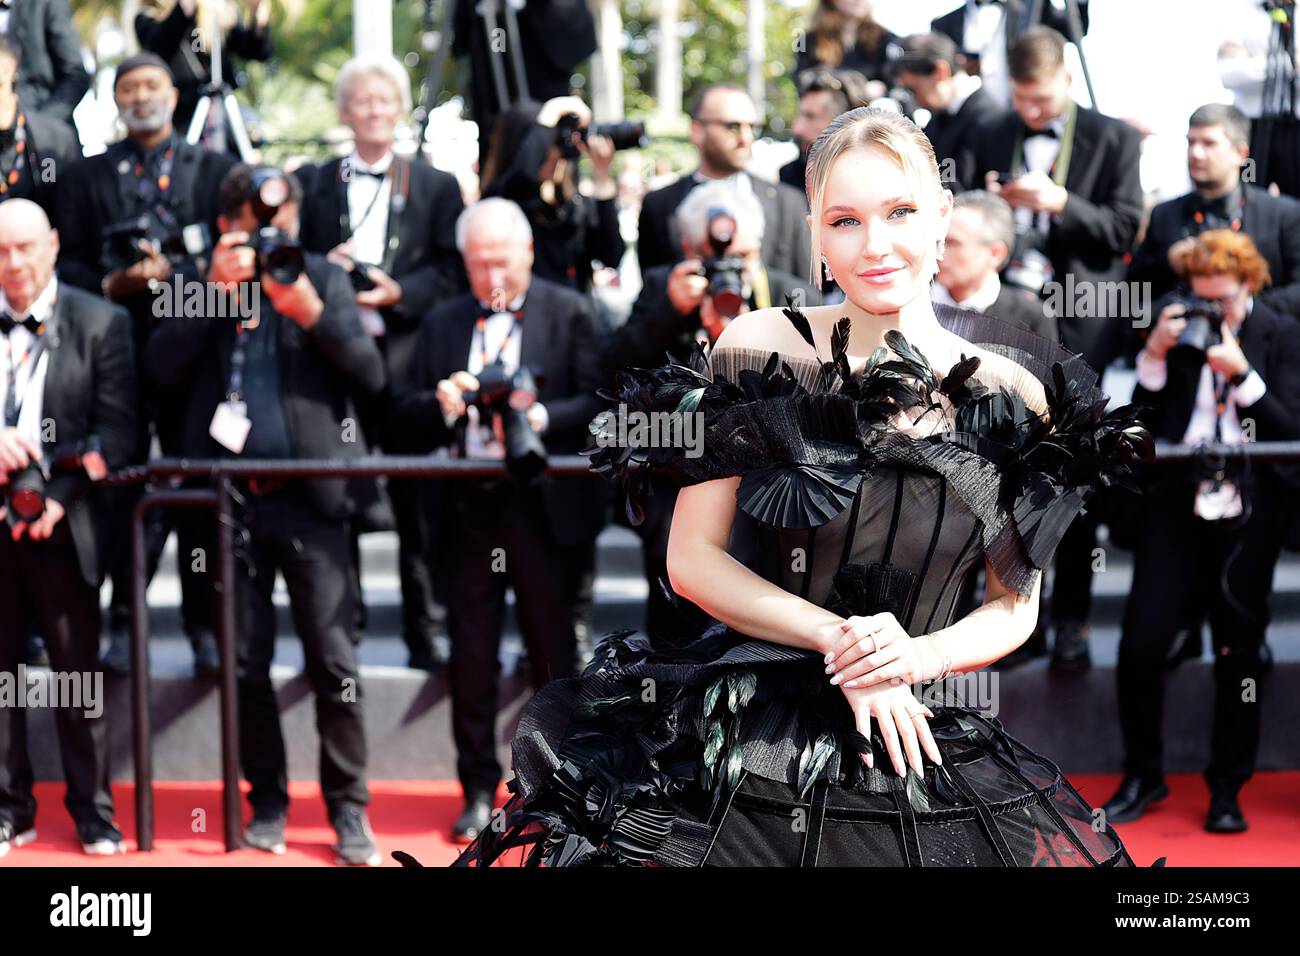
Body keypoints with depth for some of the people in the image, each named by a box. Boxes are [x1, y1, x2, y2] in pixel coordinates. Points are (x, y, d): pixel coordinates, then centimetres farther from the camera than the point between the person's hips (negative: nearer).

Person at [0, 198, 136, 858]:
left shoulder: (101, 323, 1)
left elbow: (117, 428, -4)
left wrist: (59, 496, -15)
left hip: (63, 522, -2)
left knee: (78, 672, 4)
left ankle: (93, 812, 13)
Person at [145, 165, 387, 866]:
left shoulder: (324, 280, 7)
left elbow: (371, 376, -2)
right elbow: (163, 367, -7)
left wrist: (314, 315, -16)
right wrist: (216, 289, -15)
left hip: (309, 499, -1)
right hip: (230, 499, 1)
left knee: (333, 661, -4)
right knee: (245, 663, 7)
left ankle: (348, 808, 5)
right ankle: (267, 802, 20)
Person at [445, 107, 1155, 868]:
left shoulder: (1011, 398, 0)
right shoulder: (760, 347, -3)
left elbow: (1015, 608, 8)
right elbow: (692, 559, -2)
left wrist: (923, 656, -11)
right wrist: (840, 640, -12)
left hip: (911, 742, 1)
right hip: (740, 739, -1)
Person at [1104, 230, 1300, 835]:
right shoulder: (1174, 327, 5)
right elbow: (1144, 423, 4)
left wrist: (1242, 374, -16)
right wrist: (1155, 356, -8)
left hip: (1249, 509, -1)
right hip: (1177, 501, 1)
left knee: (1238, 650, 5)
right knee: (1140, 643, -3)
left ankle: (1227, 789, 16)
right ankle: (1142, 775, 15)